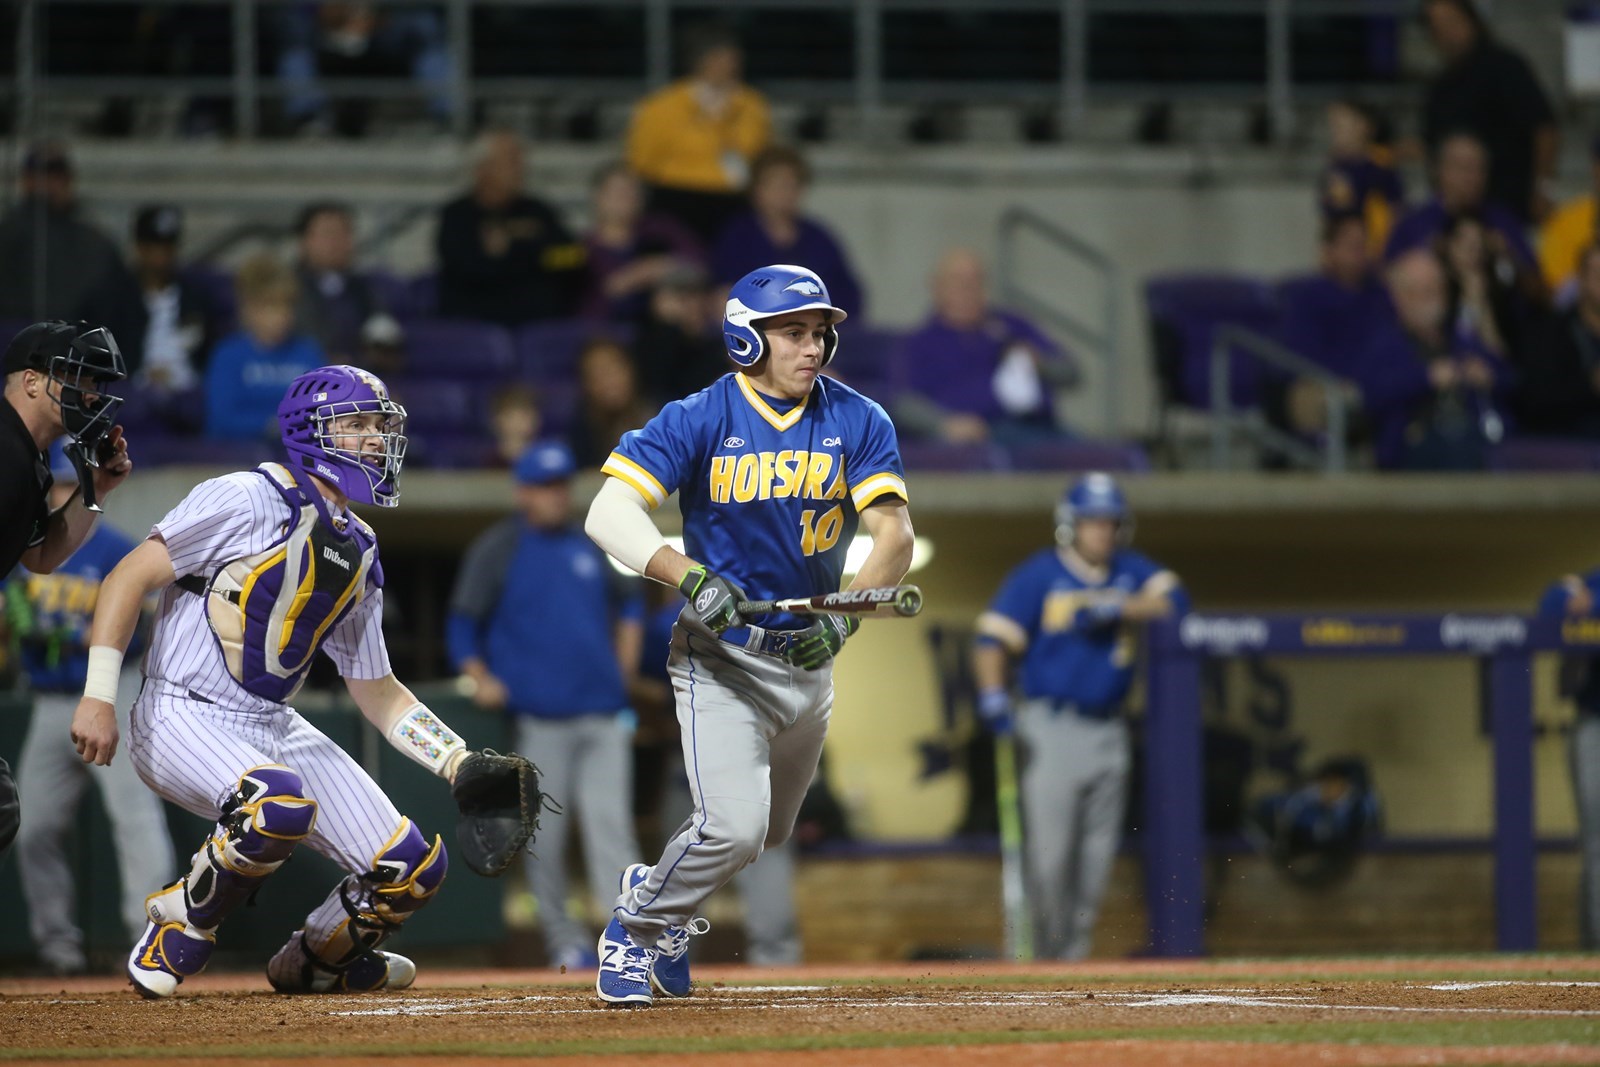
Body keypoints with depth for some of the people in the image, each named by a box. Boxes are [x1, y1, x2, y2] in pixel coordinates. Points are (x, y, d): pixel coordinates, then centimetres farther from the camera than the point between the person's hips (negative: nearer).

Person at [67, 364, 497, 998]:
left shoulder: (359, 554, 12)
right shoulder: (249, 501, -12)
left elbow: (376, 690, 19)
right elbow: (131, 578, -15)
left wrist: (460, 763, 7)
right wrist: (99, 698, -23)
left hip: (275, 729, 8)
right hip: (184, 720, -8)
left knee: (412, 870, -2)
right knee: (282, 807, -38)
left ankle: (313, 963, 27)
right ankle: (180, 927, -10)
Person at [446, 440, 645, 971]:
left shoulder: (591, 547, 14)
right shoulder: (497, 549, 3)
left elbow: (629, 599, 29)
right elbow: (463, 623, 4)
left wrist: (625, 661, 17)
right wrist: (480, 677, -10)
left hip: (603, 714, 3)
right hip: (539, 719, -3)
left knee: (612, 826, -7)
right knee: (545, 833, -2)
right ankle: (562, 937, 9)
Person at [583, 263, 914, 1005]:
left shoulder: (857, 422, -4)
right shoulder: (698, 421, -13)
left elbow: (895, 535, -11)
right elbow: (609, 513, -22)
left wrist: (842, 618, -28)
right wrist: (691, 577, -37)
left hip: (809, 657, 5)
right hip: (721, 656, -5)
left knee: (769, 834, 18)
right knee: (734, 826, -20)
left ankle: (658, 894, 45)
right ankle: (635, 929, 5)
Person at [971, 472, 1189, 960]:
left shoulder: (1132, 572, 11)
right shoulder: (1039, 574, -4)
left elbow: (1174, 600, -5)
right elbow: (994, 638, -10)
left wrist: (1114, 611, -16)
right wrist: (992, 693, -26)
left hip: (1108, 731, 5)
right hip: (1051, 730, -5)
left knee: (1098, 848, 7)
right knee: (1049, 849, -10)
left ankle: (1077, 952, 16)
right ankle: (1043, 953, -2)